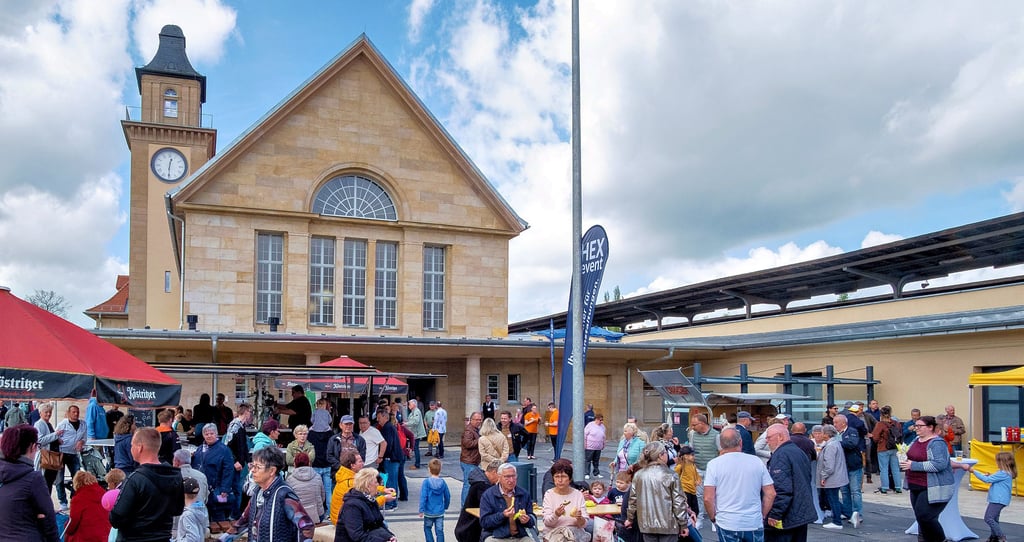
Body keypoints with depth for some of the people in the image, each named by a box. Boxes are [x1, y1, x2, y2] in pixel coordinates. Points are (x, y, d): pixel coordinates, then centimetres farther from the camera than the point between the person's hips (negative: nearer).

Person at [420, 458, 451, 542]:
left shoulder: (426, 482, -13)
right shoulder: (442, 482, -3)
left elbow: (423, 497, -17)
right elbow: (447, 496, 7)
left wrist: (421, 510, -11)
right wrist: (445, 506, 25)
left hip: (429, 512, -2)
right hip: (440, 513, 2)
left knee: (427, 528, 17)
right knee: (439, 530, 6)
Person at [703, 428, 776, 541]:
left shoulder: (714, 464, -7)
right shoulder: (757, 462, 0)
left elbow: (708, 498, -10)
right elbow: (770, 494, 2)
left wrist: (713, 518, 6)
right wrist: (762, 516, 14)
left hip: (727, 524, -2)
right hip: (755, 524, 2)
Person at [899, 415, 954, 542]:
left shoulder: (937, 443, -15)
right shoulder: (917, 440, 11)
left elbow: (939, 464, -27)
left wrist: (913, 465, -26)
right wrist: (905, 462, 7)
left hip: (933, 488, -9)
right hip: (916, 487, 9)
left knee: (924, 516, -13)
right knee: (921, 518, 12)